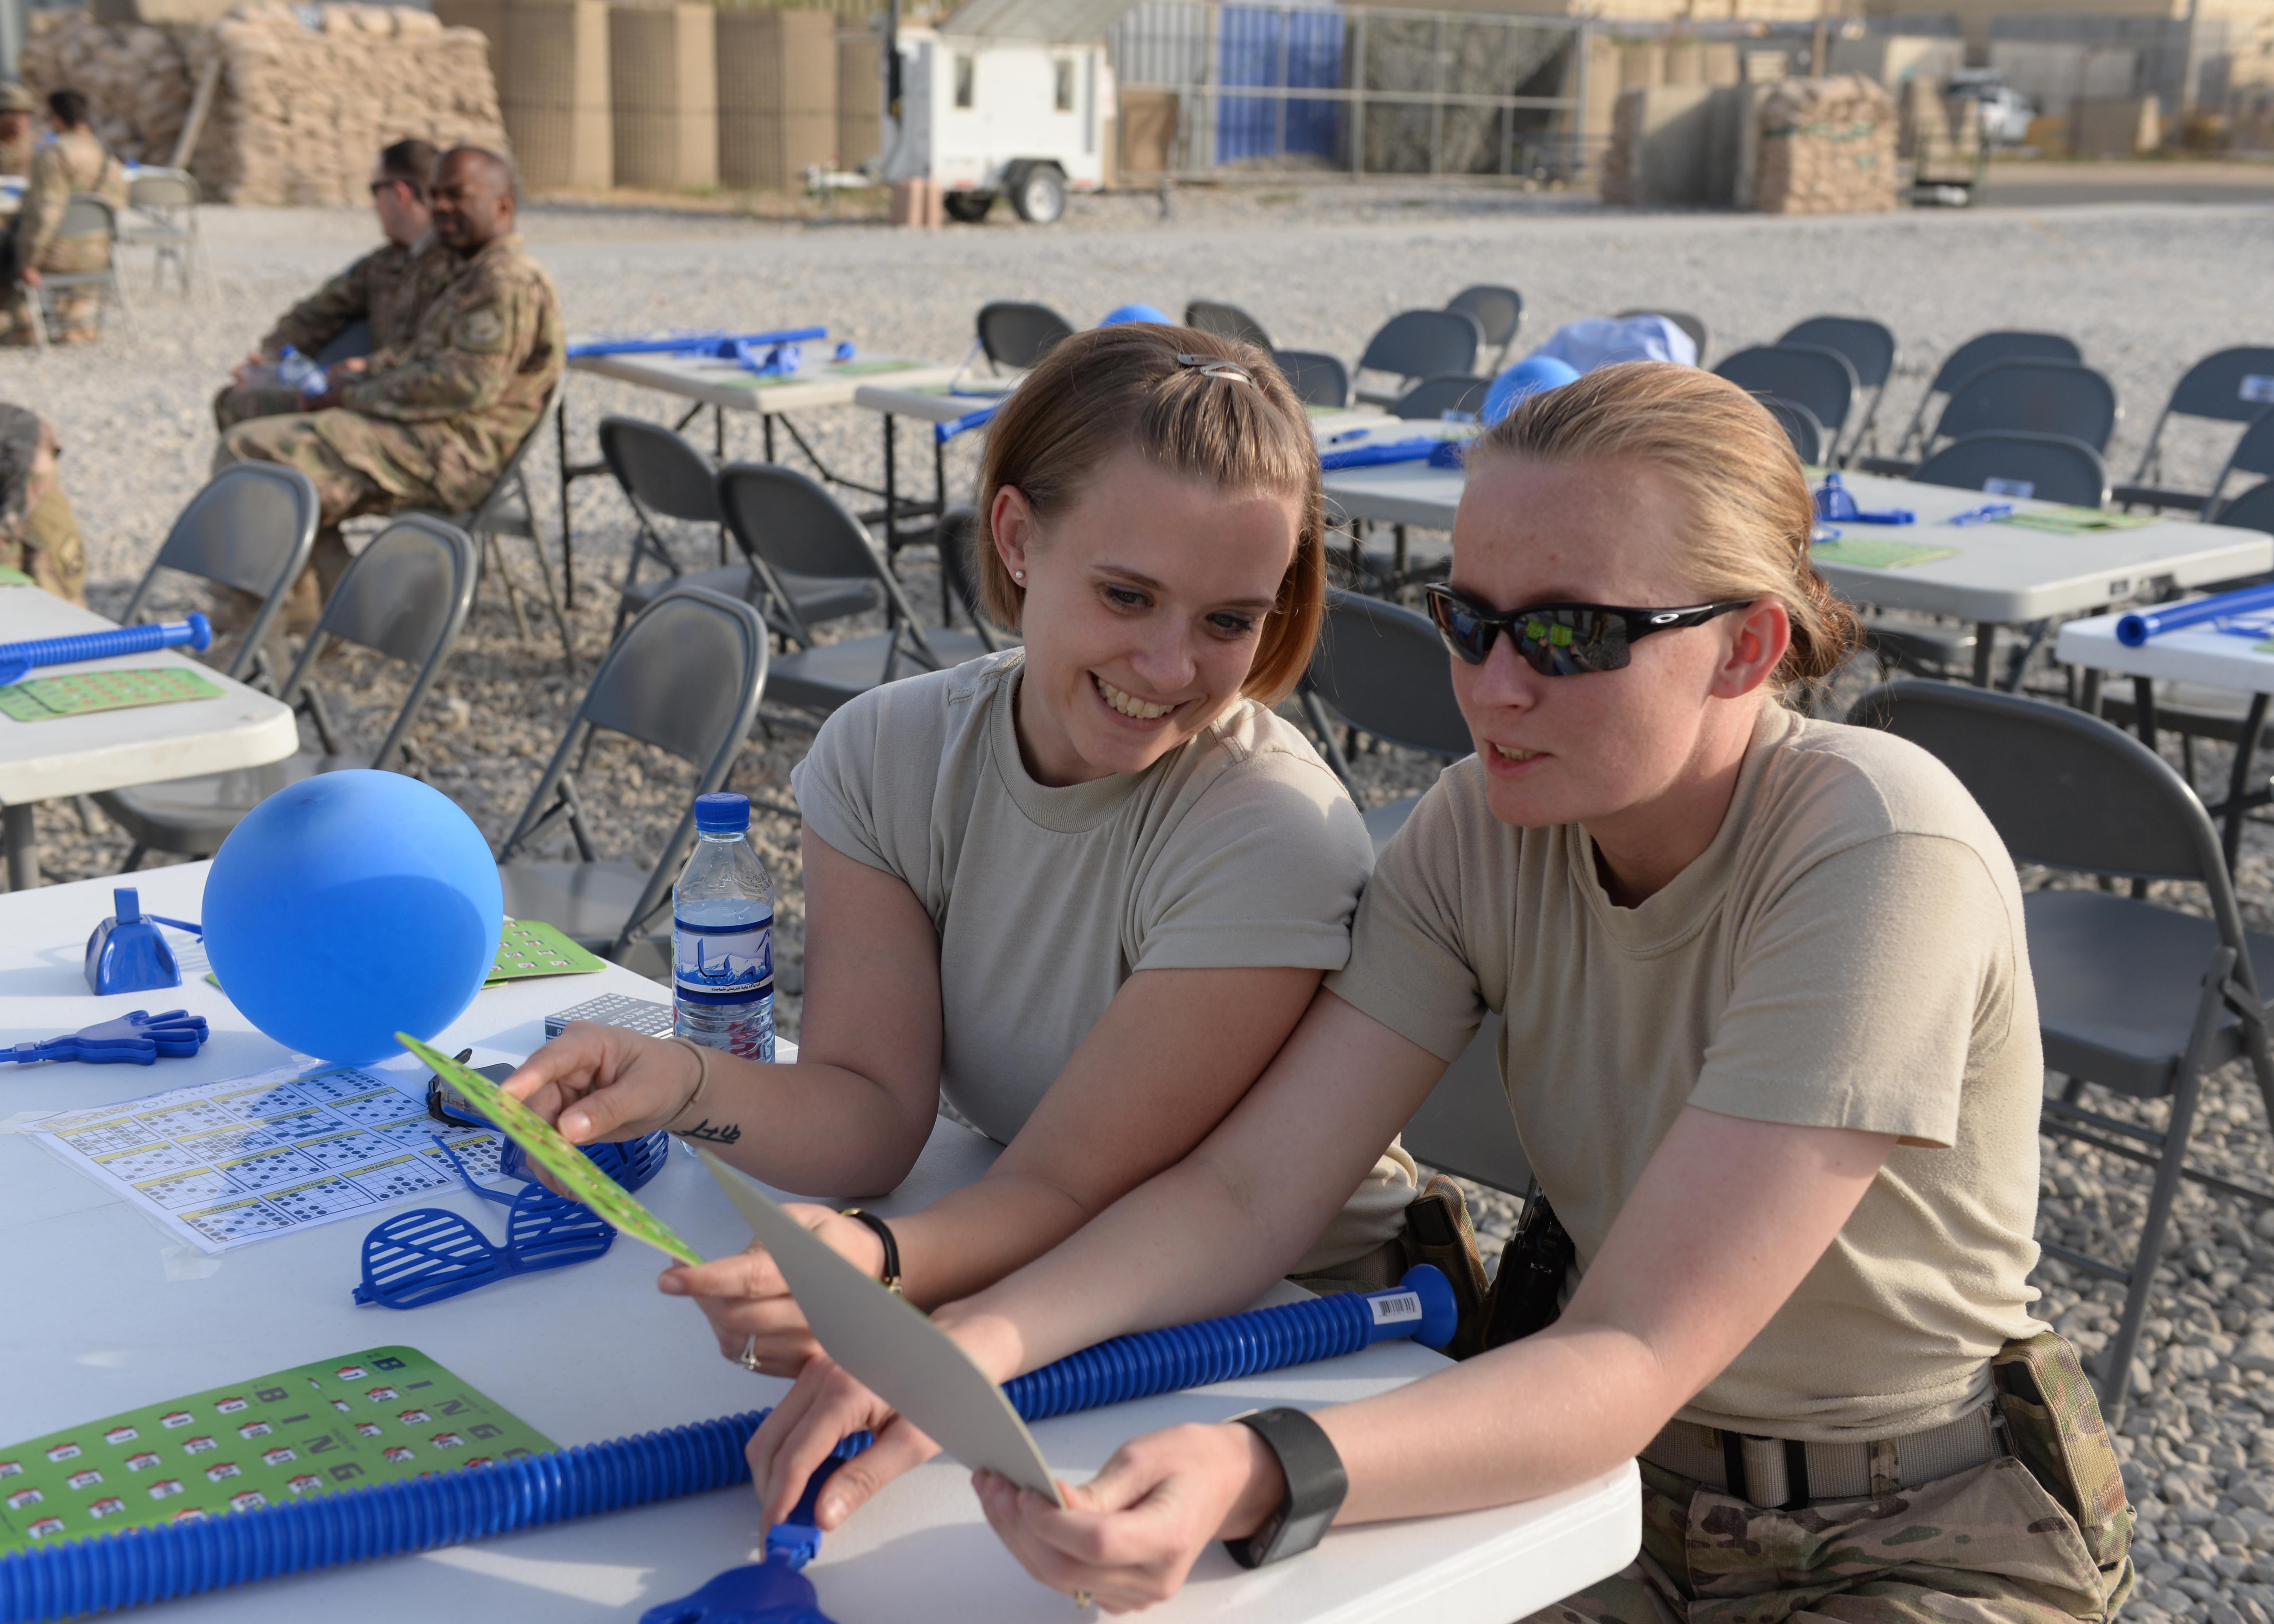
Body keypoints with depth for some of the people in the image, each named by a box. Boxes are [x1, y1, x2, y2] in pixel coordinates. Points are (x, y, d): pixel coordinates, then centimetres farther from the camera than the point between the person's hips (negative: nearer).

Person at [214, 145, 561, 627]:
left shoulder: (509, 281, -14)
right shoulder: (468, 273, 20)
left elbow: (470, 383, -23)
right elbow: (417, 355, 27)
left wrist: (358, 395, -17)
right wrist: (358, 374, 6)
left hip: (449, 457, -11)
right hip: (429, 440, 11)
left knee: (250, 451, -15)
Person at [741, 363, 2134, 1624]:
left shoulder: (1879, 856, -25)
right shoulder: (1487, 828, -7)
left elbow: (1632, 1358, -30)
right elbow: (1247, 1192, -12)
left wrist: (1255, 1480, -45)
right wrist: (977, 1340, -31)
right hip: (1623, 1465, 5)